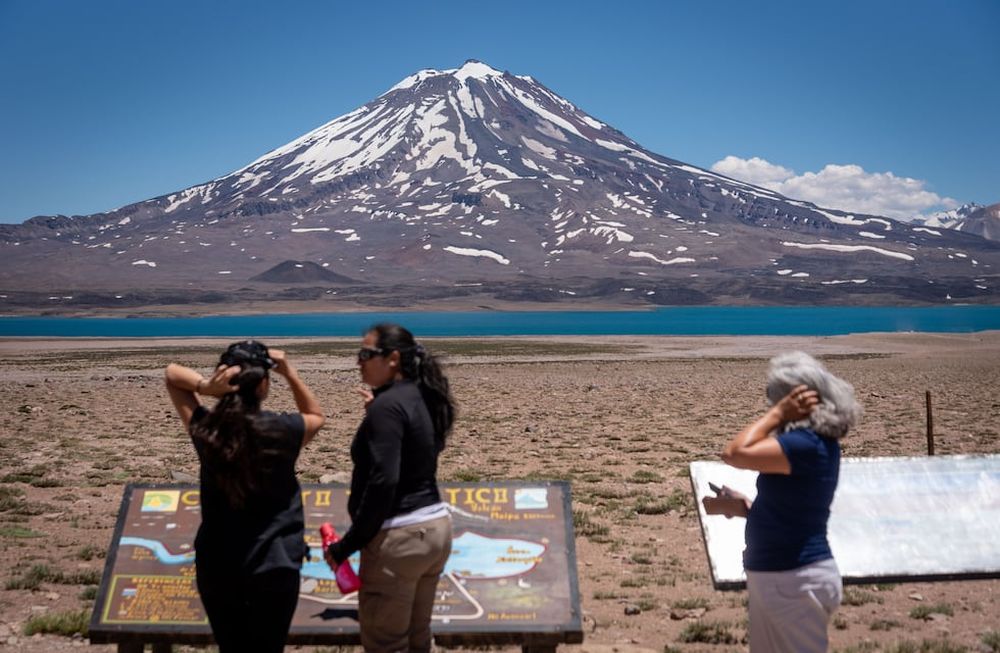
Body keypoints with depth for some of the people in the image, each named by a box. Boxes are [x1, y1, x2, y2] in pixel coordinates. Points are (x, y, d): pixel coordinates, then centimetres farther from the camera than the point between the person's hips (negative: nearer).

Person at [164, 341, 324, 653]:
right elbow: (316, 415, 10)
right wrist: (290, 373, -4)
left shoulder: (205, 429, -8)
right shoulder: (282, 429, -15)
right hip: (274, 565, -2)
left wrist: (204, 385, -14)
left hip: (216, 565, 3)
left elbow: (171, 372, 6)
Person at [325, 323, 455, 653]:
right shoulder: (423, 399, 9)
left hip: (400, 536, -9)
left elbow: (382, 483, -23)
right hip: (435, 526, 9)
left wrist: (346, 545, -17)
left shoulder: (386, 406, -16)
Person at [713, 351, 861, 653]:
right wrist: (743, 507, 6)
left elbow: (736, 453, -30)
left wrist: (778, 414, -22)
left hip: (795, 581, -10)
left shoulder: (806, 445, -24)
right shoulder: (817, 443, 8)